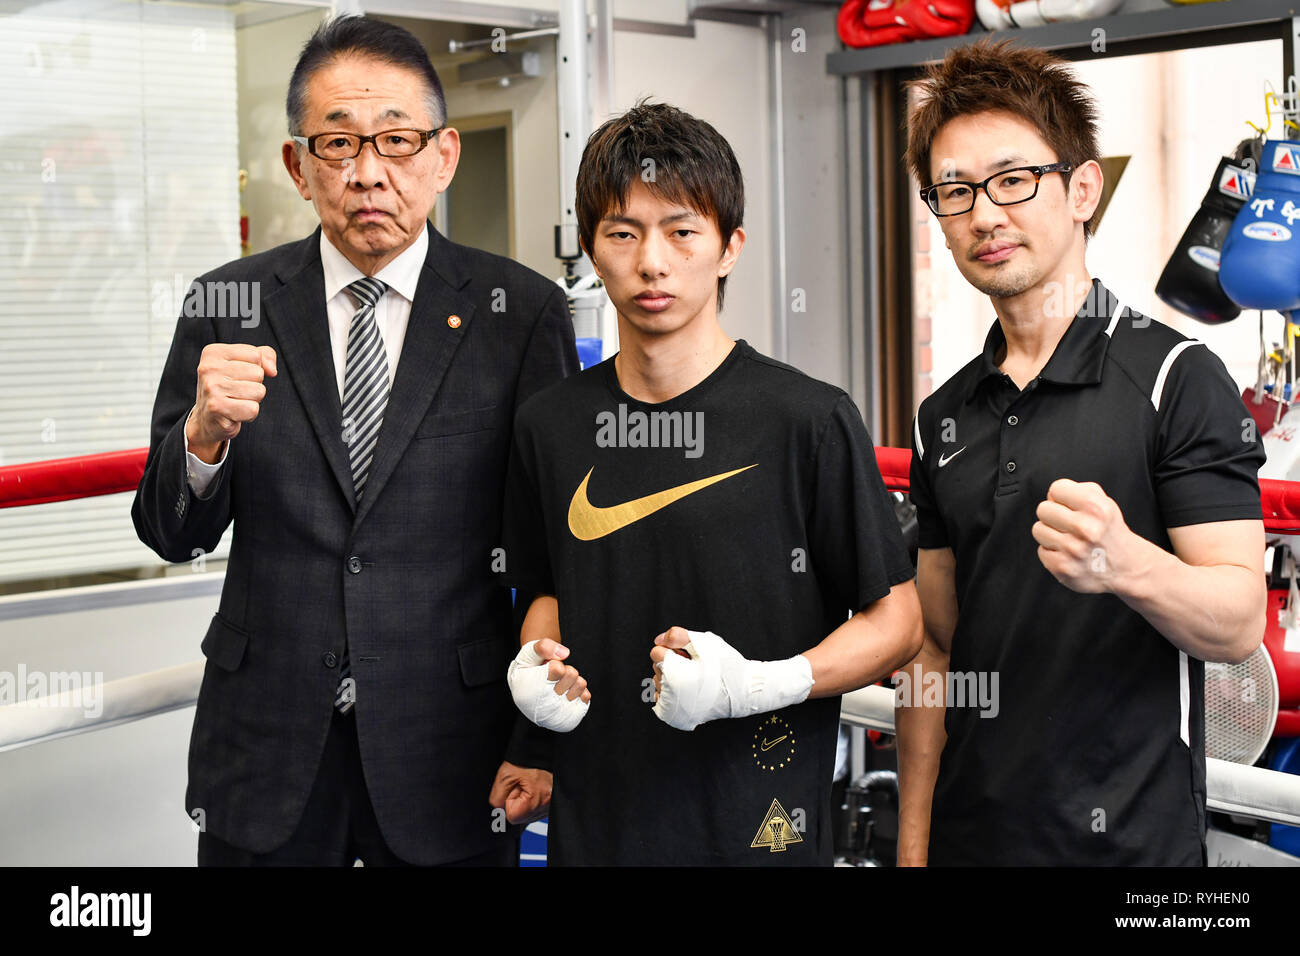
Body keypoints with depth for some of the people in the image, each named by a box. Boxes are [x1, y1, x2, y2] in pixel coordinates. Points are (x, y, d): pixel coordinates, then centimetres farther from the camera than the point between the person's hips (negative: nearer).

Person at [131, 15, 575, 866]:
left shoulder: (522, 311, -5)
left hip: (448, 758, -1)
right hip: (264, 753, 2)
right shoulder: (229, 307, 0)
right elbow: (172, 534, 0)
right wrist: (205, 430, -20)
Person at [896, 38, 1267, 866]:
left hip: (1130, 837, -5)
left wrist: (1127, 563, -34)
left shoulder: (1178, 377, -9)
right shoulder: (944, 418, 8)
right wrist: (913, 838, 7)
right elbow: (934, 647, 11)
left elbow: (1239, 623, -15)